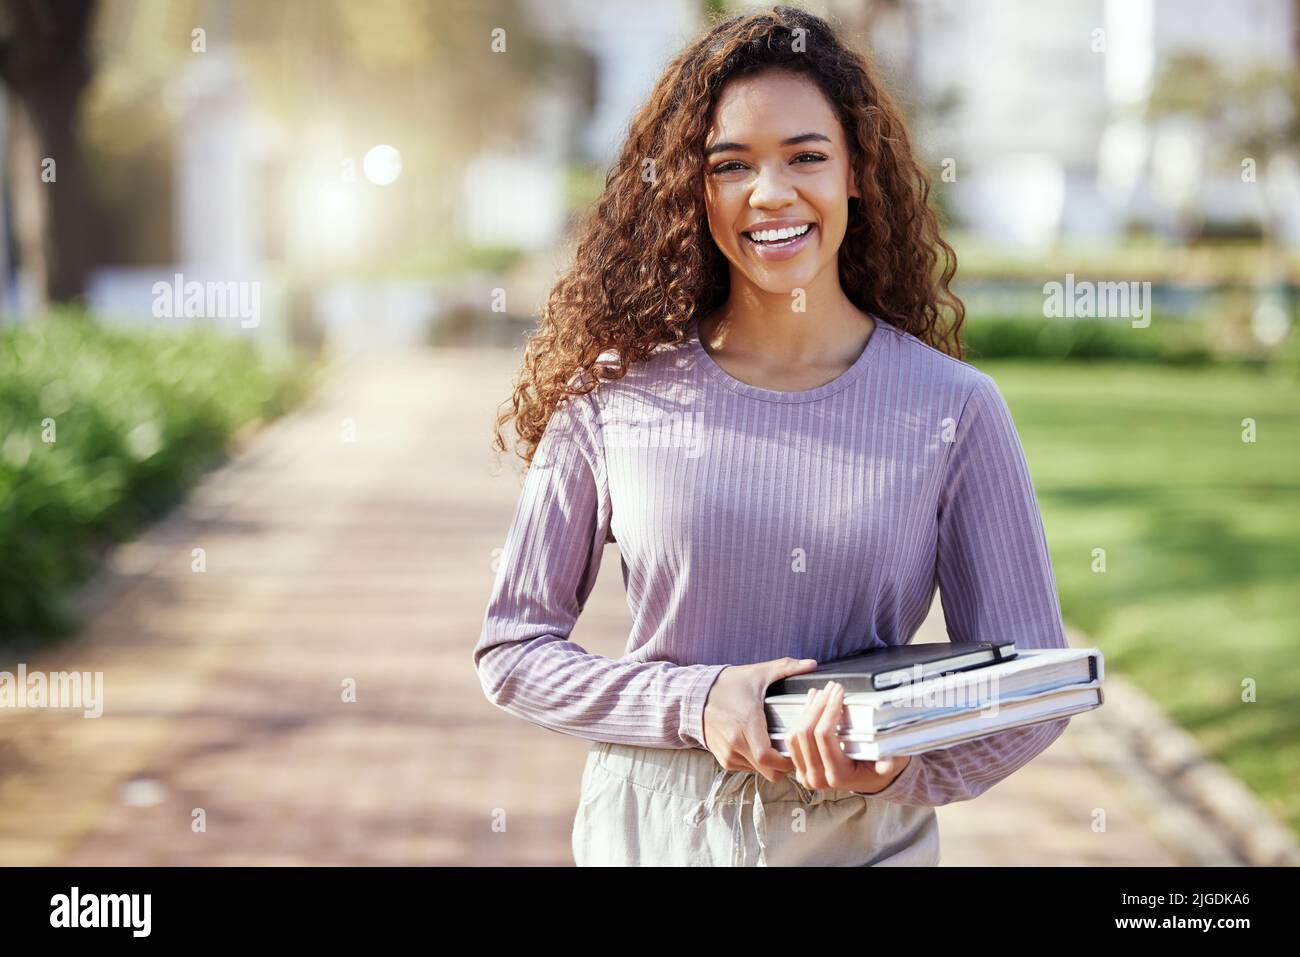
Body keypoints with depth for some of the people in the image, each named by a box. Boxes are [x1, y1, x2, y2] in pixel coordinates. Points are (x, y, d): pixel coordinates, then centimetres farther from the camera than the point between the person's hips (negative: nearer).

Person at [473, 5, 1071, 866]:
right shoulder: (615, 393, -7)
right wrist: (697, 704, -17)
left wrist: (902, 761, -24)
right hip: (649, 834, 0)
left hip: (866, 842, 0)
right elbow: (512, 649, -3)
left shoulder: (955, 409, -7)